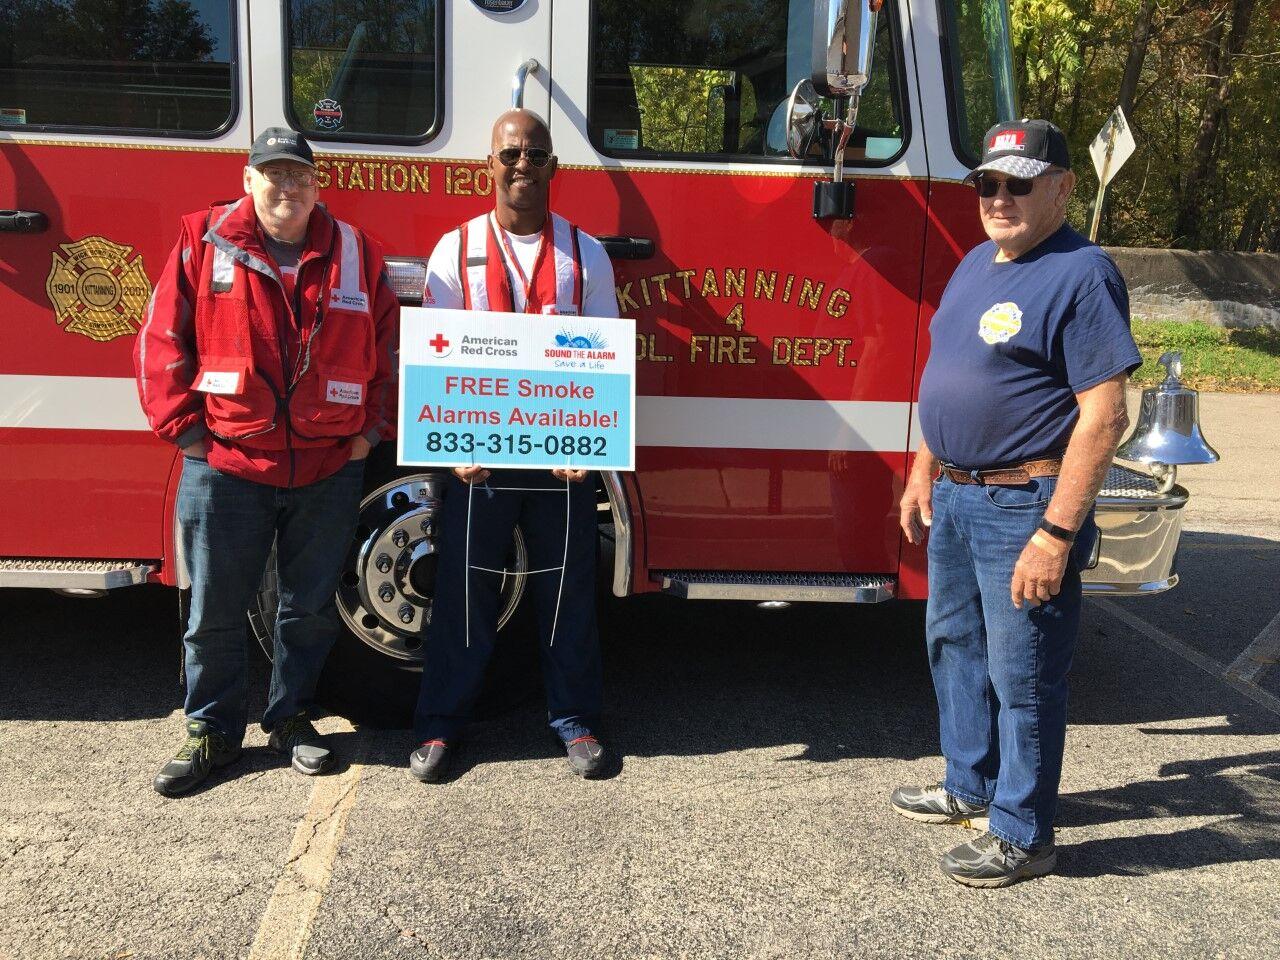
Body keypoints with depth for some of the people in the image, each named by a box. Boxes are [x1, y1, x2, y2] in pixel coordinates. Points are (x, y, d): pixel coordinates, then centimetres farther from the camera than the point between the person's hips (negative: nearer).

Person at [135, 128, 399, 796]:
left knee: (310, 608, 12)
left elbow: (390, 346, 10)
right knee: (214, 612, 8)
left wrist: (371, 430, 3)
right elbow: (161, 341, 0)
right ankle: (212, 730, 26)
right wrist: (184, 430, -4)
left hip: (328, 471, 2)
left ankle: (291, 717, 32)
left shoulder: (354, 253, 4)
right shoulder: (203, 244, -1)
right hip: (226, 466, -1)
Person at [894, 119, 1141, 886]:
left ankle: (1022, 834, 21)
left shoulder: (1082, 275, -15)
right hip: (955, 498, 9)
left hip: (1022, 506, -9)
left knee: (1022, 675, 3)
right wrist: (924, 474, 17)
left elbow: (1104, 416, -21)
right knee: (955, 645, 20)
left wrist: (1057, 534, -23)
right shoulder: (978, 263, 11)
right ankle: (971, 788, 40)